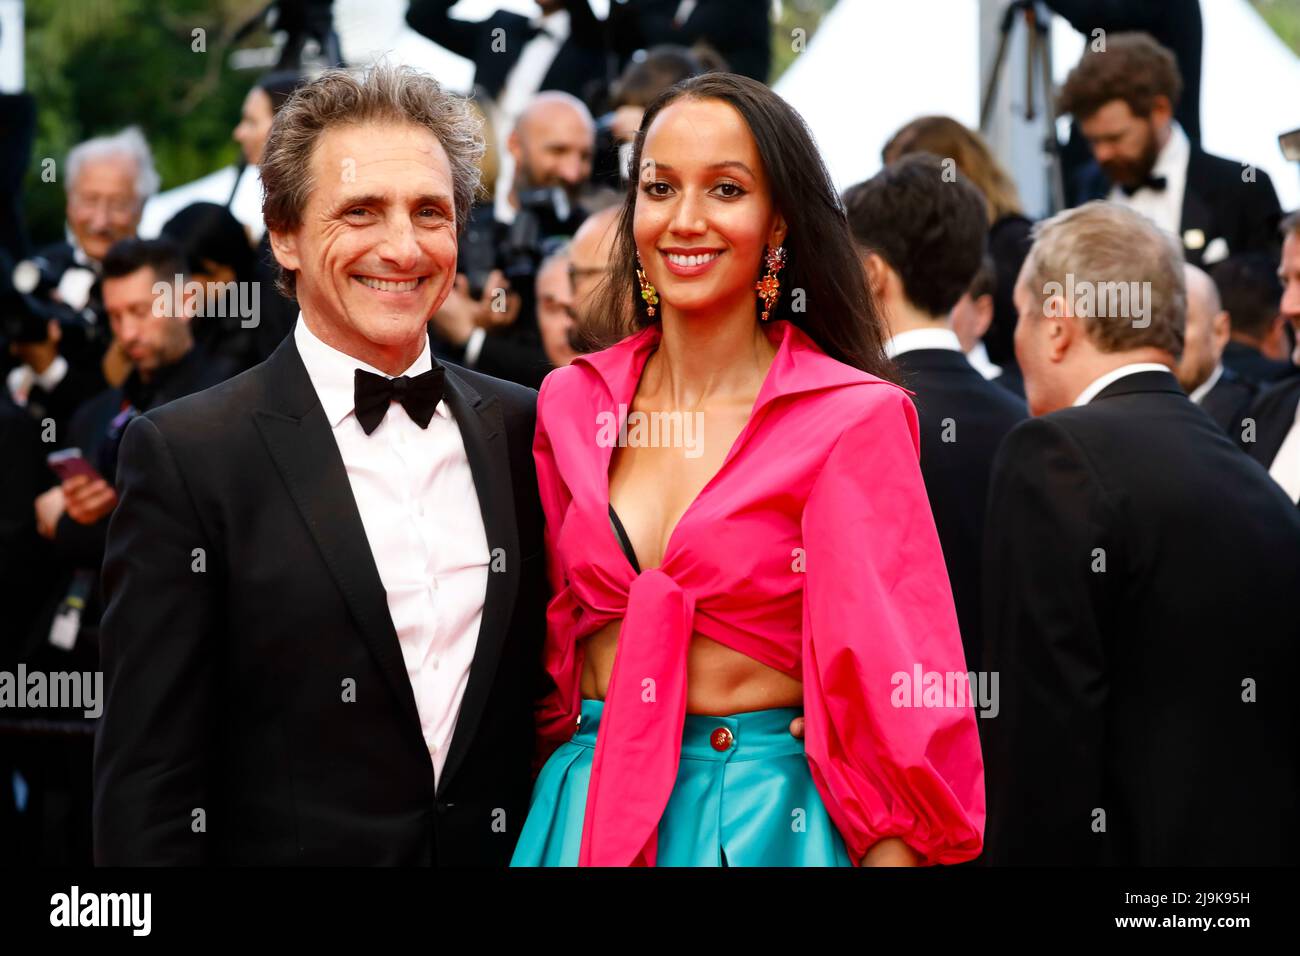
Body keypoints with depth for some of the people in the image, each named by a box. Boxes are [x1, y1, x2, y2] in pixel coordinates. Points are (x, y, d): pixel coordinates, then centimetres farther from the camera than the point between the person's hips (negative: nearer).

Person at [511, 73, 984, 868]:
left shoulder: (855, 420, -9)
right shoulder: (571, 405, 4)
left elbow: (894, 696, -12)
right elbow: (548, 646, 12)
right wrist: (546, 817, 5)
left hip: (766, 824, -3)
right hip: (586, 810, 4)